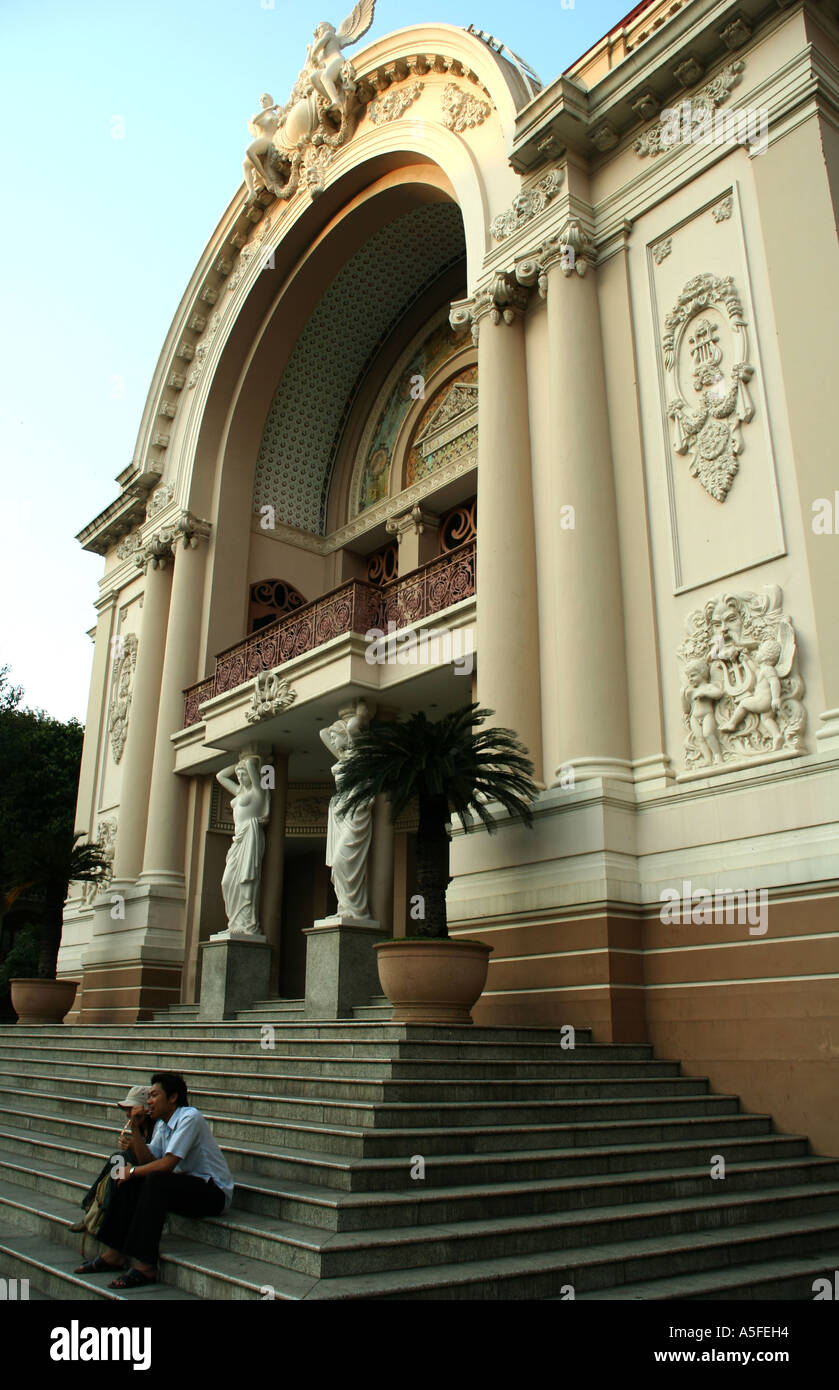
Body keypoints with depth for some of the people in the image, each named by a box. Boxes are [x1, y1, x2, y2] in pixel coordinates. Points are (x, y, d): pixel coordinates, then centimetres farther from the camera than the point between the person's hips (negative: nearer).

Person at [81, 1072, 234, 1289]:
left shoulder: (189, 1117, -16)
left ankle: (145, 1266, -26)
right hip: (185, 1184, 9)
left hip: (213, 1193, -9)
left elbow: (168, 1164, -21)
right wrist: (135, 1127, -4)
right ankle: (115, 1253, 1)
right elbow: (147, 1159, 2)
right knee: (130, 1181, -3)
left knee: (156, 1180, -29)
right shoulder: (162, 1123, 12)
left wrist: (133, 1171, -9)